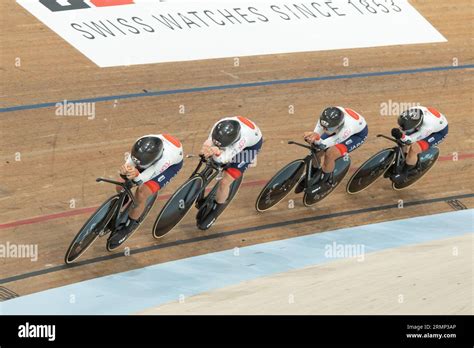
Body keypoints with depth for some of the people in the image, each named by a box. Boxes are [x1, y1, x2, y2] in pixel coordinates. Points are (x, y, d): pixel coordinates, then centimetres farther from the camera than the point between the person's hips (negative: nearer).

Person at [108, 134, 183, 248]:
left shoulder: (165, 159, -47)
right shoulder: (141, 143, -37)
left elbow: (142, 179, -42)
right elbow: (129, 162, -32)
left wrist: (136, 175, -66)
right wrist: (125, 169, -57)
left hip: (172, 164, -5)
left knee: (141, 194, -22)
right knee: (121, 187, -5)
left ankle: (129, 225, 3)